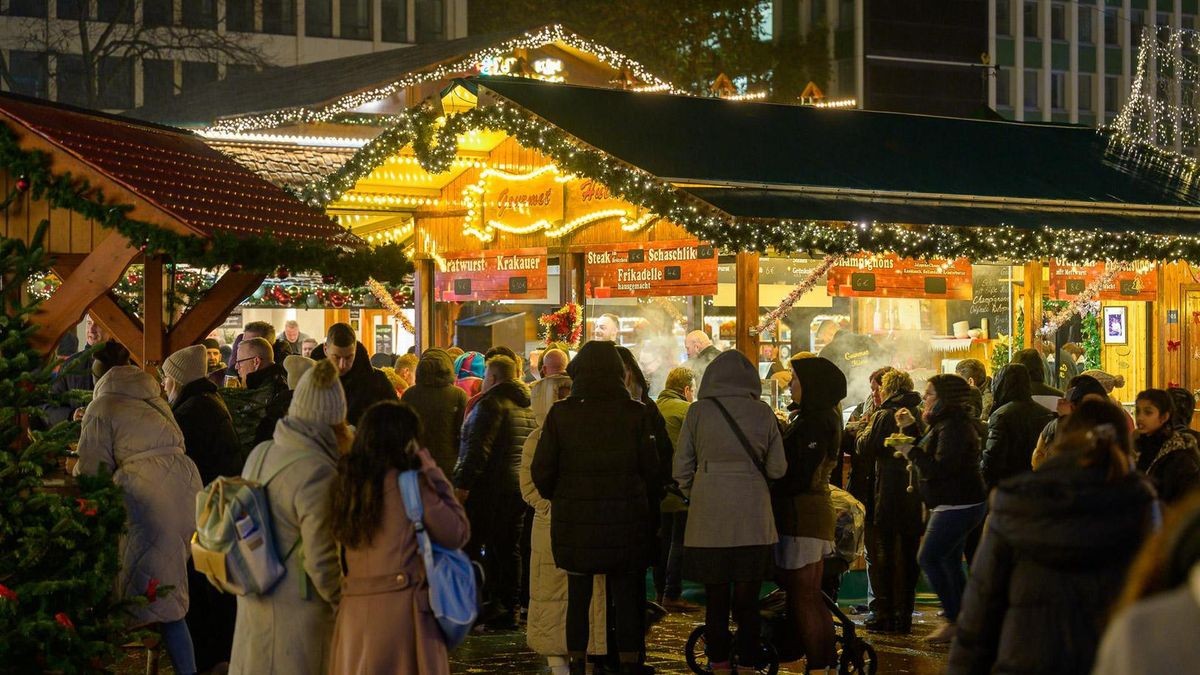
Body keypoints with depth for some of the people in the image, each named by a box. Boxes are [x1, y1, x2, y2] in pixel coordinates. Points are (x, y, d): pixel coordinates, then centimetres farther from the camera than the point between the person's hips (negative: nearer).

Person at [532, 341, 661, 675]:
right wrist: (648, 501, 16)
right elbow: (651, 470, -3)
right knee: (625, 597, 7)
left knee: (578, 595, 11)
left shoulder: (561, 413, -5)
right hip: (625, 520, 0)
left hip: (574, 521, 1)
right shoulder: (635, 413, -6)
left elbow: (541, 471, -5)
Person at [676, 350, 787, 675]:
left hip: (708, 519, -1)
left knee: (716, 600, 7)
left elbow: (682, 469, 1)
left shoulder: (698, 412, -2)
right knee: (748, 601, 7)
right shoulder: (763, 413, 0)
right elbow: (777, 469, 3)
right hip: (753, 521, 1)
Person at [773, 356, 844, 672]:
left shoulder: (813, 423, -17)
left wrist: (771, 492, -9)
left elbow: (799, 475, -21)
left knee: (802, 599, -5)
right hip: (817, 511, 10)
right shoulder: (825, 418, 15)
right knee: (813, 598, 15)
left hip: (801, 514, -10)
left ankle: (816, 666, -3)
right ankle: (829, 663, 20)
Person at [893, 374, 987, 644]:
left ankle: (954, 620, -8)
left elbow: (940, 468, -26)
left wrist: (911, 452, -17)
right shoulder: (946, 423, 16)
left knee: (928, 558, -10)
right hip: (957, 504, 11)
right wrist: (910, 428, 16)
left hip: (957, 506, -11)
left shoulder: (953, 427, -19)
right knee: (949, 562, 12)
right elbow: (930, 453, 21)